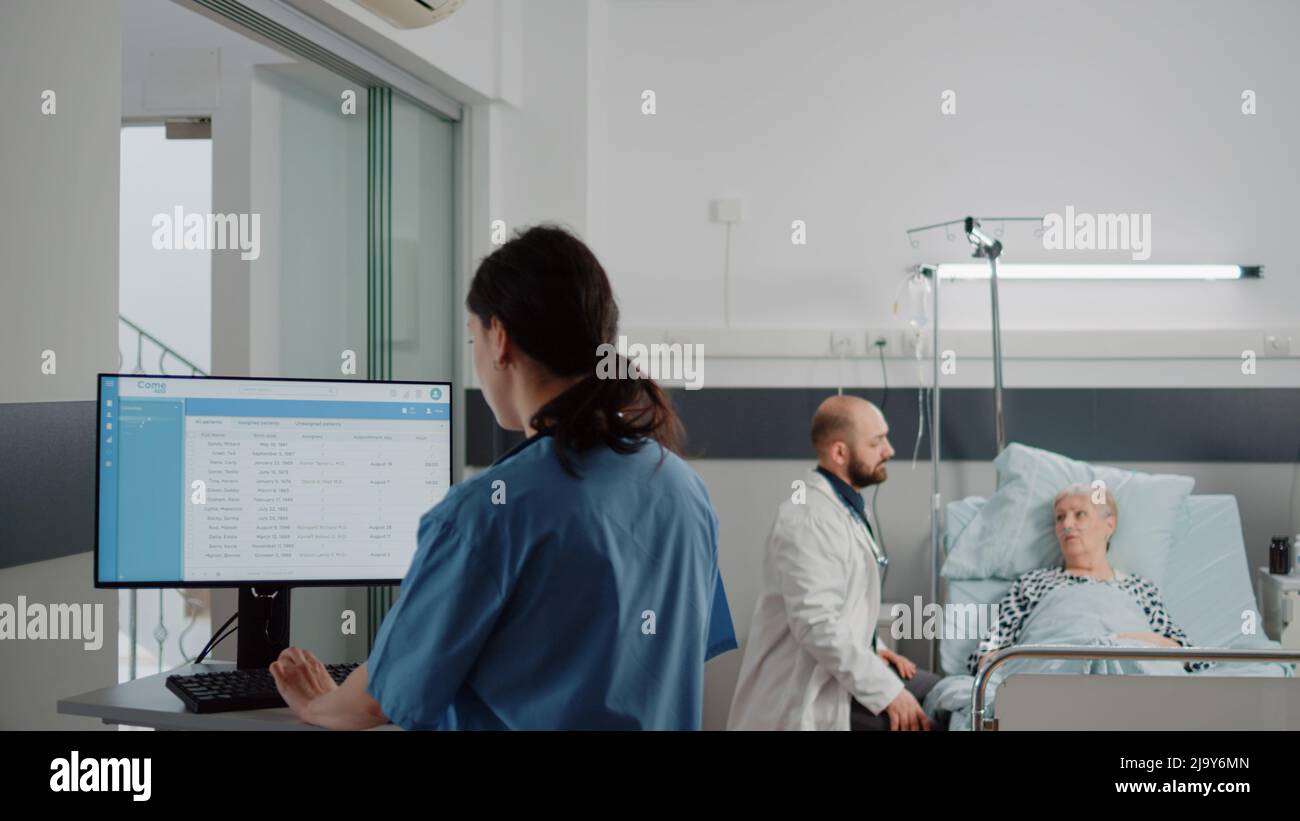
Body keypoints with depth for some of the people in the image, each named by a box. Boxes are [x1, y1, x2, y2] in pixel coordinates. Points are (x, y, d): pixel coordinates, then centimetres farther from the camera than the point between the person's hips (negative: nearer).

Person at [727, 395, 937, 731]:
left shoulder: (844, 505, 13)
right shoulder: (810, 518, -21)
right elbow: (818, 624, -28)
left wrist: (871, 649, 8)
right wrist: (886, 691, -24)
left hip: (835, 675, 10)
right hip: (808, 697, -10)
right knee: (924, 717, -16)